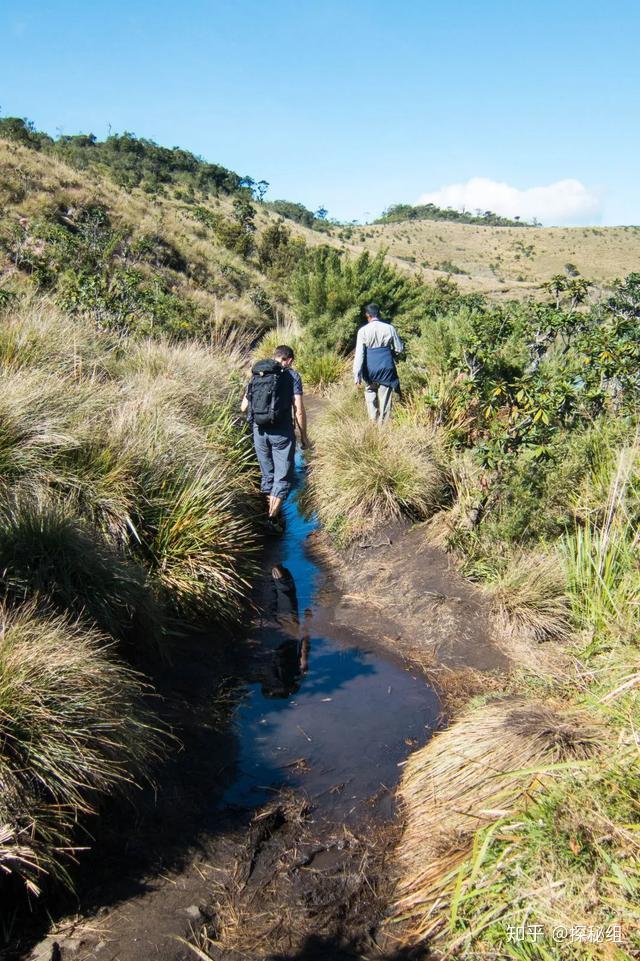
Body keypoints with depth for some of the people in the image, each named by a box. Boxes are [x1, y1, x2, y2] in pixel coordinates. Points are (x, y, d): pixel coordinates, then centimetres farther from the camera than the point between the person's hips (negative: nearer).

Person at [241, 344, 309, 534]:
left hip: (259, 432, 4)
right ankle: (272, 518, -7)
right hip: (282, 433, -4)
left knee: (267, 475, 19)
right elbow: (299, 411, -8)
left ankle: (271, 513, 28)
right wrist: (303, 436, 3)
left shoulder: (256, 375, 10)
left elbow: (244, 408, 10)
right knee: (283, 477, 4)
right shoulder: (292, 375, -2)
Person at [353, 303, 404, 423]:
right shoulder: (389, 328, -3)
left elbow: (359, 354, -9)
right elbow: (399, 349, 4)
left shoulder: (363, 330, -6)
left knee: (370, 392, 18)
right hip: (386, 367, 0)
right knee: (385, 397, 7)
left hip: (370, 368, 0)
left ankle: (373, 421, 14)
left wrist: (357, 374, -8)